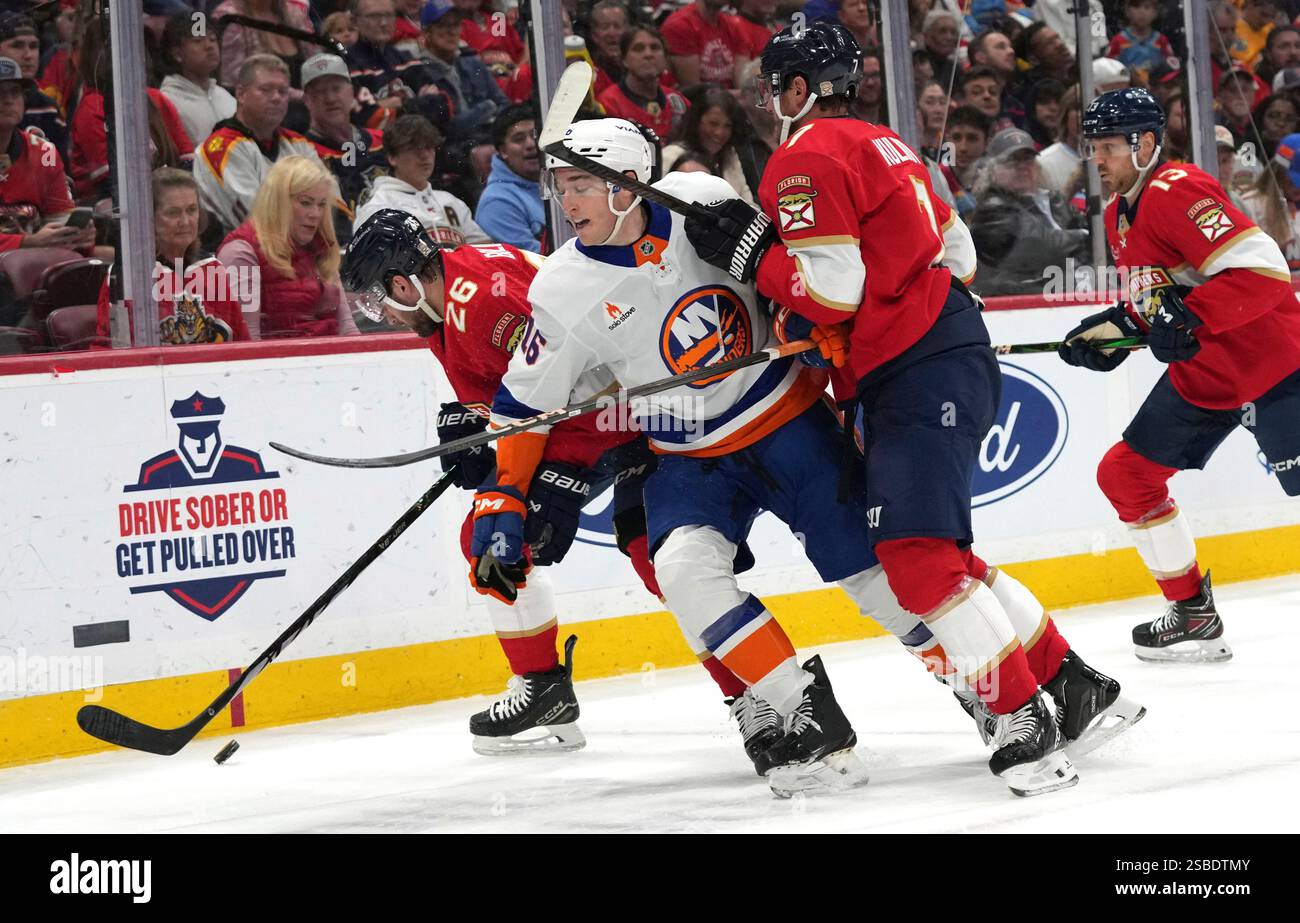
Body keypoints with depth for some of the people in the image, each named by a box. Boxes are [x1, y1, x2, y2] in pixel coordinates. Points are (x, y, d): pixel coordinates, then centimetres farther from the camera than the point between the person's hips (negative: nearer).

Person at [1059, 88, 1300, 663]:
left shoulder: (1176, 192, -19)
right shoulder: (1119, 215, 12)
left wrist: (1188, 318, -31)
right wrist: (1114, 328, 6)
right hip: (1199, 374, 10)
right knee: (1125, 473, 8)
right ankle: (1194, 615, 17)